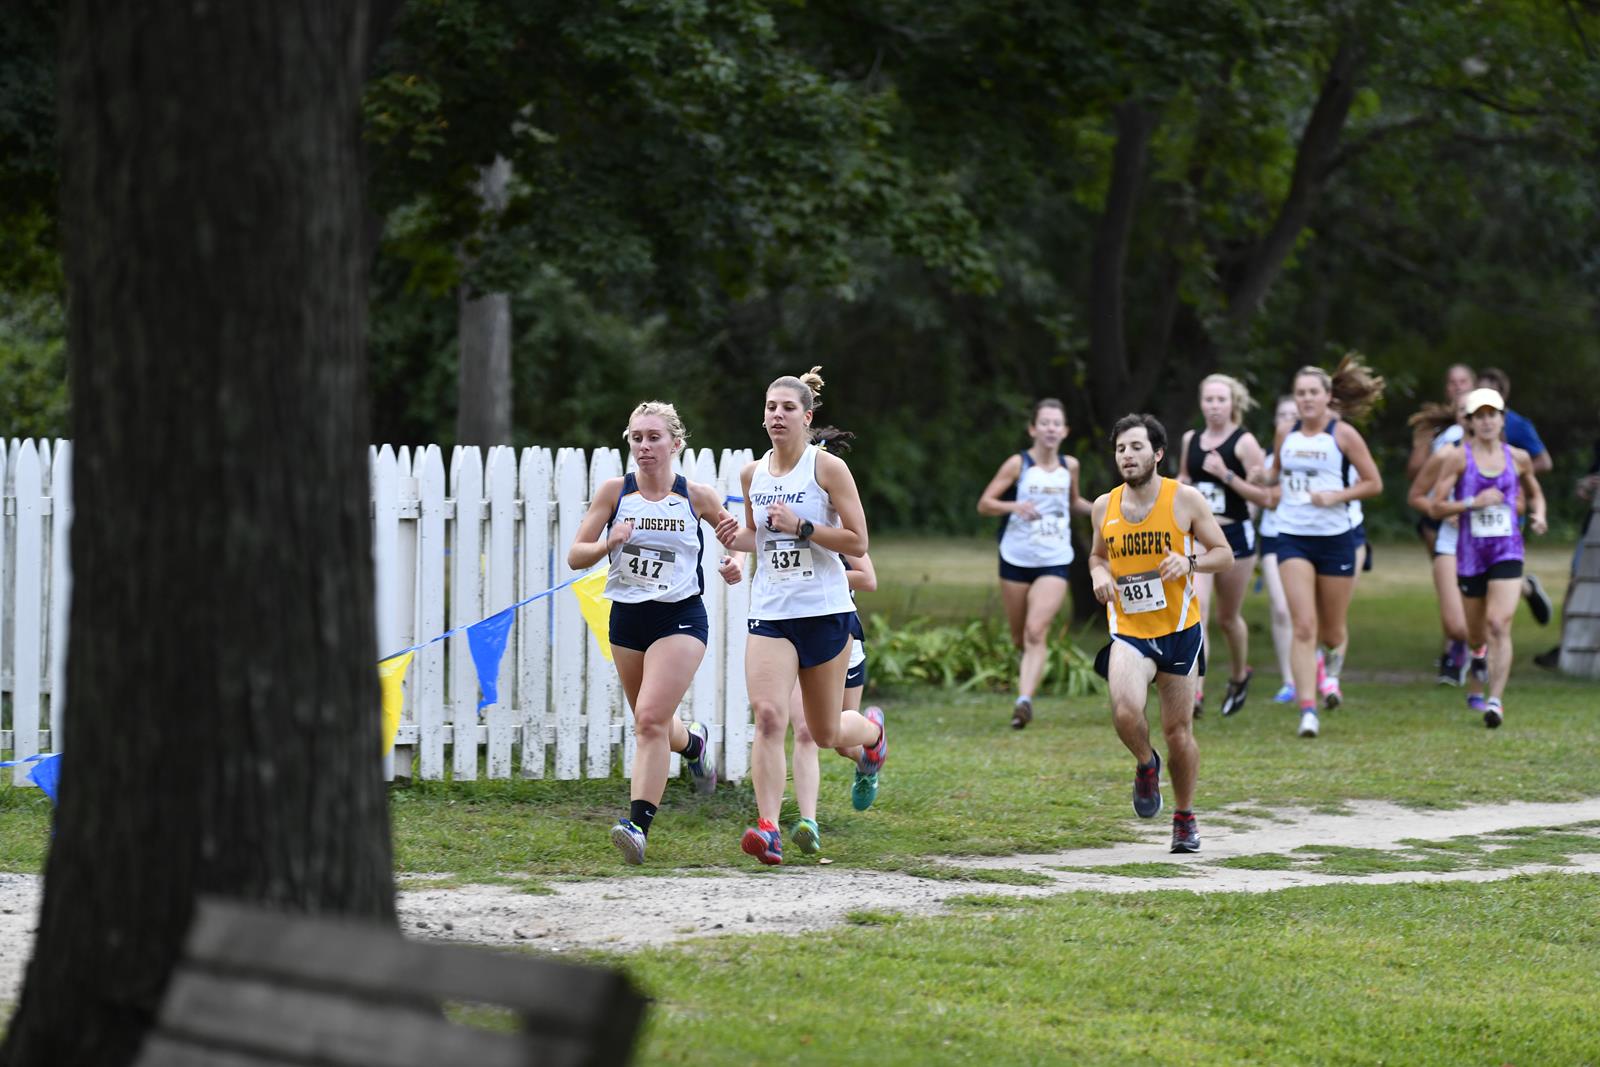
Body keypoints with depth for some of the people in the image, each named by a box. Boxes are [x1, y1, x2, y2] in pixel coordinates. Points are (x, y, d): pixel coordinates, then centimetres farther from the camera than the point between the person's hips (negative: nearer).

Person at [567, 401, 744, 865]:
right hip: (627, 618, 4)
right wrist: (609, 543, -21)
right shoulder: (614, 491, -2)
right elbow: (575, 556, -1)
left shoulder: (697, 496, -3)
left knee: (650, 720, -20)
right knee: (654, 725, 19)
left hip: (679, 619, -4)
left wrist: (735, 562, -7)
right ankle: (693, 742, 55)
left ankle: (638, 824, -24)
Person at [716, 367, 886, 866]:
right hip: (770, 613, 3)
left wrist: (801, 526, -19)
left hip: (824, 612, -3)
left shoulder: (828, 468, -7)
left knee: (825, 733, 10)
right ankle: (768, 828, -22)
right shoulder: (752, 474, 7)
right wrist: (736, 539, 0)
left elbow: (857, 542, -8)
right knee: (768, 716, -18)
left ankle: (871, 728, 47)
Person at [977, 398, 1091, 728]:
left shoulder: (1069, 466, 3)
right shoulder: (1018, 464, -6)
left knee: (1036, 632, -17)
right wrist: (1014, 506, -25)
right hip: (1016, 560, 0)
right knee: (1019, 637, 11)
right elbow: (984, 504, -6)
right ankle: (1030, 662, 46)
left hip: (1054, 562, 0)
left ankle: (1024, 700, -23)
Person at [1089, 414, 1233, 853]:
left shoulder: (1186, 499, -4)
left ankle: (1185, 817, 26)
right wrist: (1099, 573, -1)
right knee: (1125, 711, -25)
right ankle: (1146, 764, 8)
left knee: (1178, 731, 5)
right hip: (1128, 631, 1)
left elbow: (1224, 554, 2)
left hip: (1179, 630, -1)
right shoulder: (1105, 507, 5)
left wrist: (1188, 561, -18)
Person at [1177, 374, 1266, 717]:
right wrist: (1180, 485, 3)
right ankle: (1194, 693, -23)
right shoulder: (1190, 440, 7)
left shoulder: (1244, 442, -8)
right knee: (1195, 610, -16)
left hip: (1235, 537, -3)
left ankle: (1239, 676, 42)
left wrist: (1226, 474, -23)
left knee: (1227, 617, 13)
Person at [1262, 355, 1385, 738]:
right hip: (1293, 539, 1)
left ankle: (1332, 670, 47)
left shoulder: (1343, 435, -4)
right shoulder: (1285, 436, 6)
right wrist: (1270, 486, 3)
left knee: (1332, 629, 11)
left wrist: (1336, 496, -15)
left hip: (1335, 538, -1)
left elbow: (1373, 483, -2)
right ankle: (1307, 711, -14)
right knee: (1304, 627, -13)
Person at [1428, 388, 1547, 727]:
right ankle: (1476, 689, 37)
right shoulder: (1458, 458, -2)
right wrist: (1473, 502, -16)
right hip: (1470, 554, 0)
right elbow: (1436, 507, -4)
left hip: (1507, 551, 0)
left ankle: (1495, 700, -21)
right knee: (1477, 633, 10)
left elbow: (1535, 493, 24)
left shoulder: (1518, 458, 6)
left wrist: (1538, 515, 3)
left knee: (1499, 624, -18)